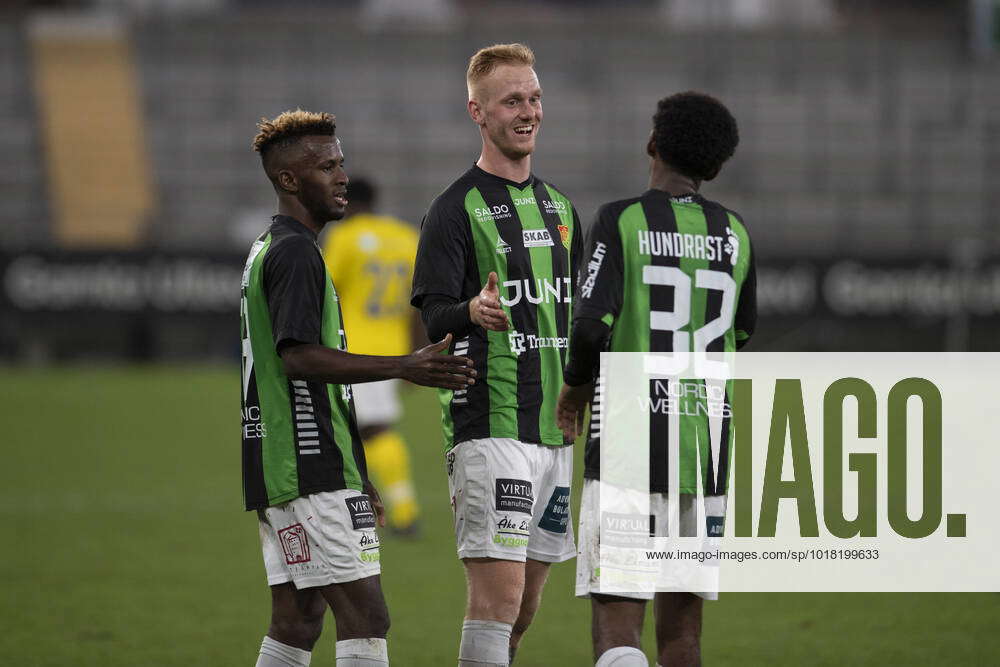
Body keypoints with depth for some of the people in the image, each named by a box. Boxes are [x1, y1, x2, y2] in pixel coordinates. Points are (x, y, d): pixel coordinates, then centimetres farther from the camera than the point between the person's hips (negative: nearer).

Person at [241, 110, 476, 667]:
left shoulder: (268, 250, 22)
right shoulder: (295, 252, -11)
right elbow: (299, 355, -23)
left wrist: (355, 475, 27)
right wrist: (403, 367, -29)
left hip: (281, 473, 10)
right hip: (312, 471, -10)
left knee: (296, 621, 9)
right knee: (365, 616, -13)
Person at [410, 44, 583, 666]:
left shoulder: (559, 207, 17)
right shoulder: (456, 209, -4)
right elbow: (433, 314, -14)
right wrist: (472, 311, -34)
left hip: (553, 428, 7)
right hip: (488, 424, -7)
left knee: (523, 608, 9)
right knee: (498, 593, -15)